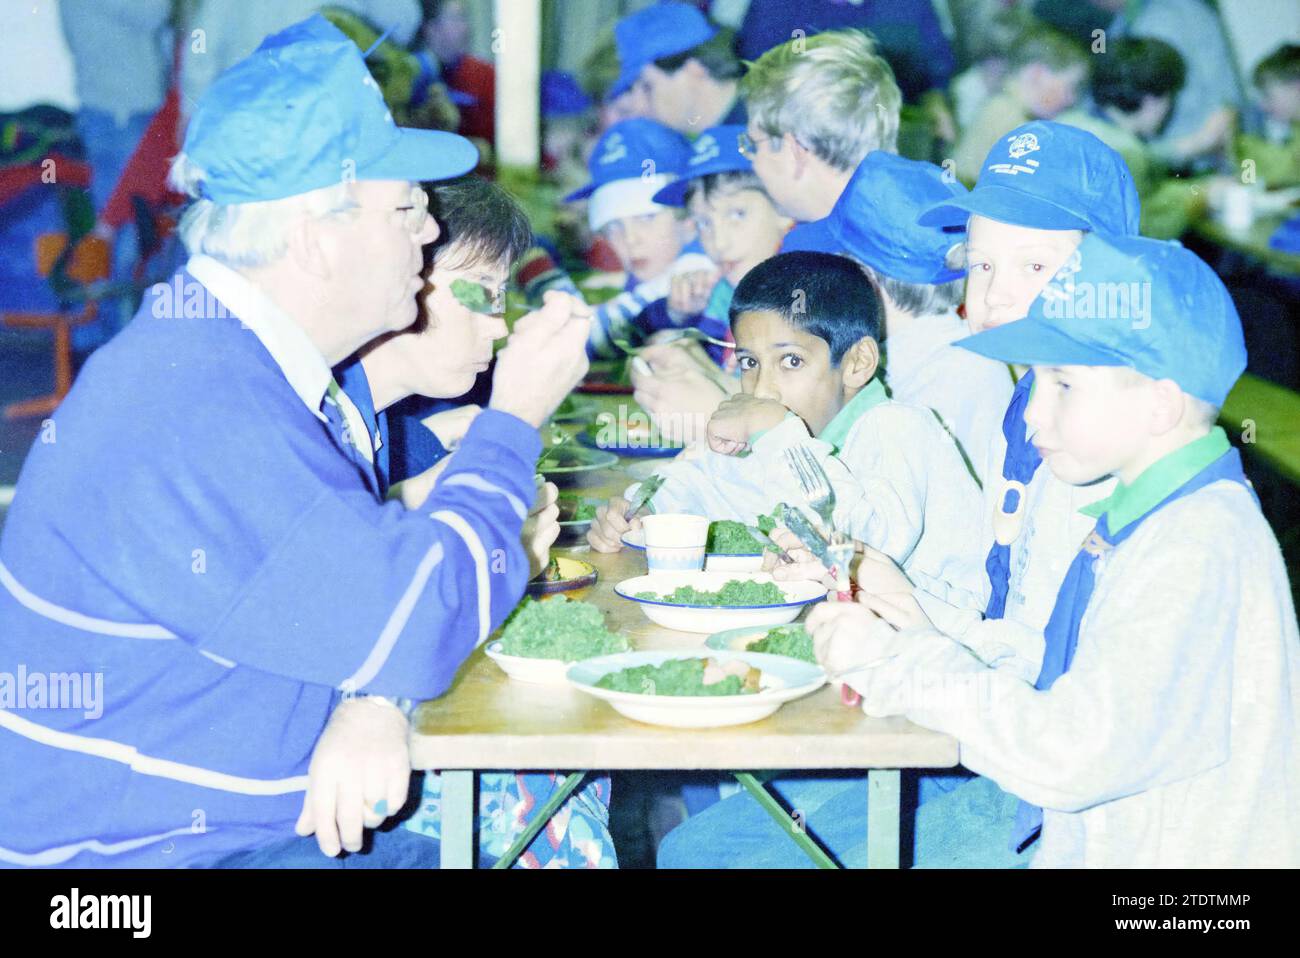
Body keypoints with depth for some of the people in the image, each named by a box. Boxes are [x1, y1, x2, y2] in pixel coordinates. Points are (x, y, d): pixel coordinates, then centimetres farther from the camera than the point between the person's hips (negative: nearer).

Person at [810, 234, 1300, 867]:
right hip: (1085, 843, 8)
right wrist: (926, 640, 2)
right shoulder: (1139, 516, 9)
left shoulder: (1199, 549, -22)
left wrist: (897, 661, -16)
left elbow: (1069, 755, -26)